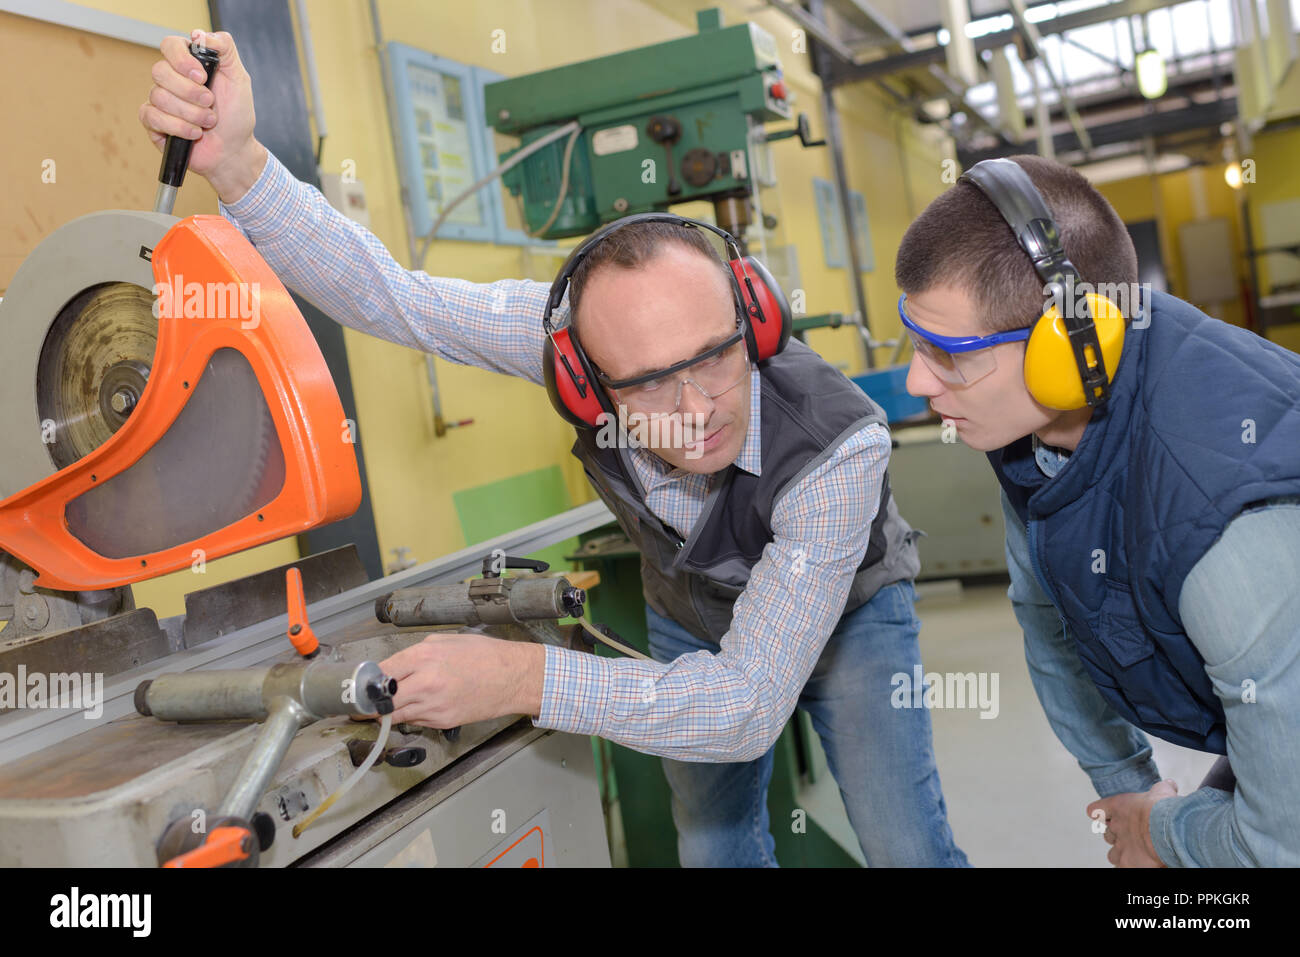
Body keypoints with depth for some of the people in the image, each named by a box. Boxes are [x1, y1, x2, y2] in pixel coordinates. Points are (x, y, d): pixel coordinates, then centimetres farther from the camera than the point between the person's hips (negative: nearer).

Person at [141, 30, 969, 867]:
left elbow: (748, 708, -43)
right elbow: (387, 297, -29)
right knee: (714, 845, 14)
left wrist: (522, 678, -50)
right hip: (691, 618, 3)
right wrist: (236, 163, -43)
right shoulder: (580, 330, -33)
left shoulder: (840, 446, -43)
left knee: (910, 853, -7)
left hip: (845, 610, -2)